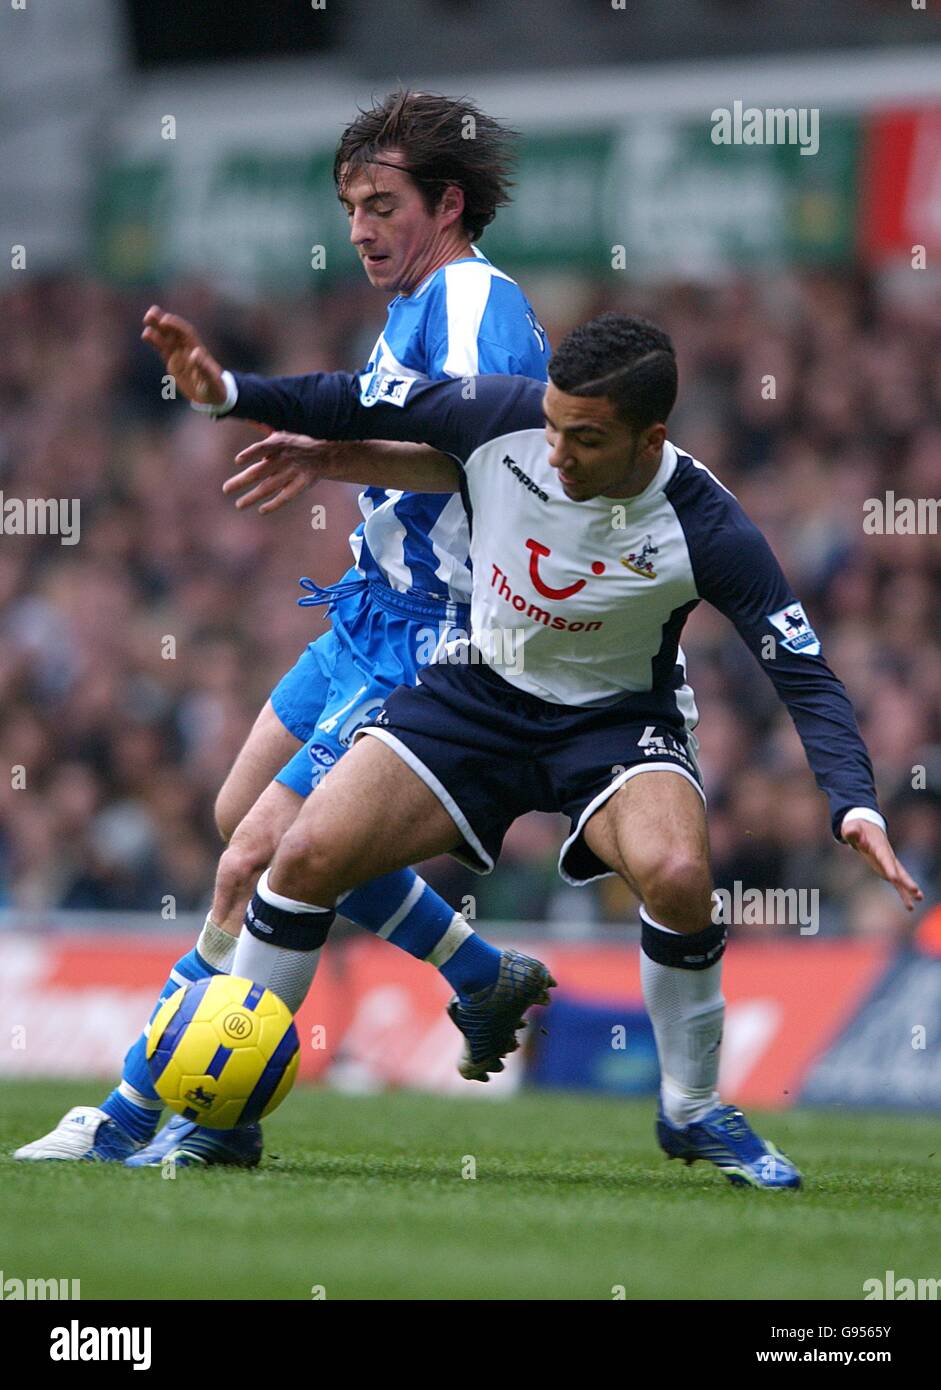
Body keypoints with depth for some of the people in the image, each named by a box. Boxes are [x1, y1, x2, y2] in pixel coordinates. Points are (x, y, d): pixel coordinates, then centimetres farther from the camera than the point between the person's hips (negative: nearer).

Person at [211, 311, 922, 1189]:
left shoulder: (703, 529, -25)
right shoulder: (500, 417, -20)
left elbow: (804, 675, -22)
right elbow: (358, 404, -4)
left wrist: (856, 803, -35)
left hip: (616, 716, -3)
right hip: (478, 691, 3)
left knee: (676, 872, -32)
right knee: (310, 853, -13)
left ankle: (693, 1114, -7)